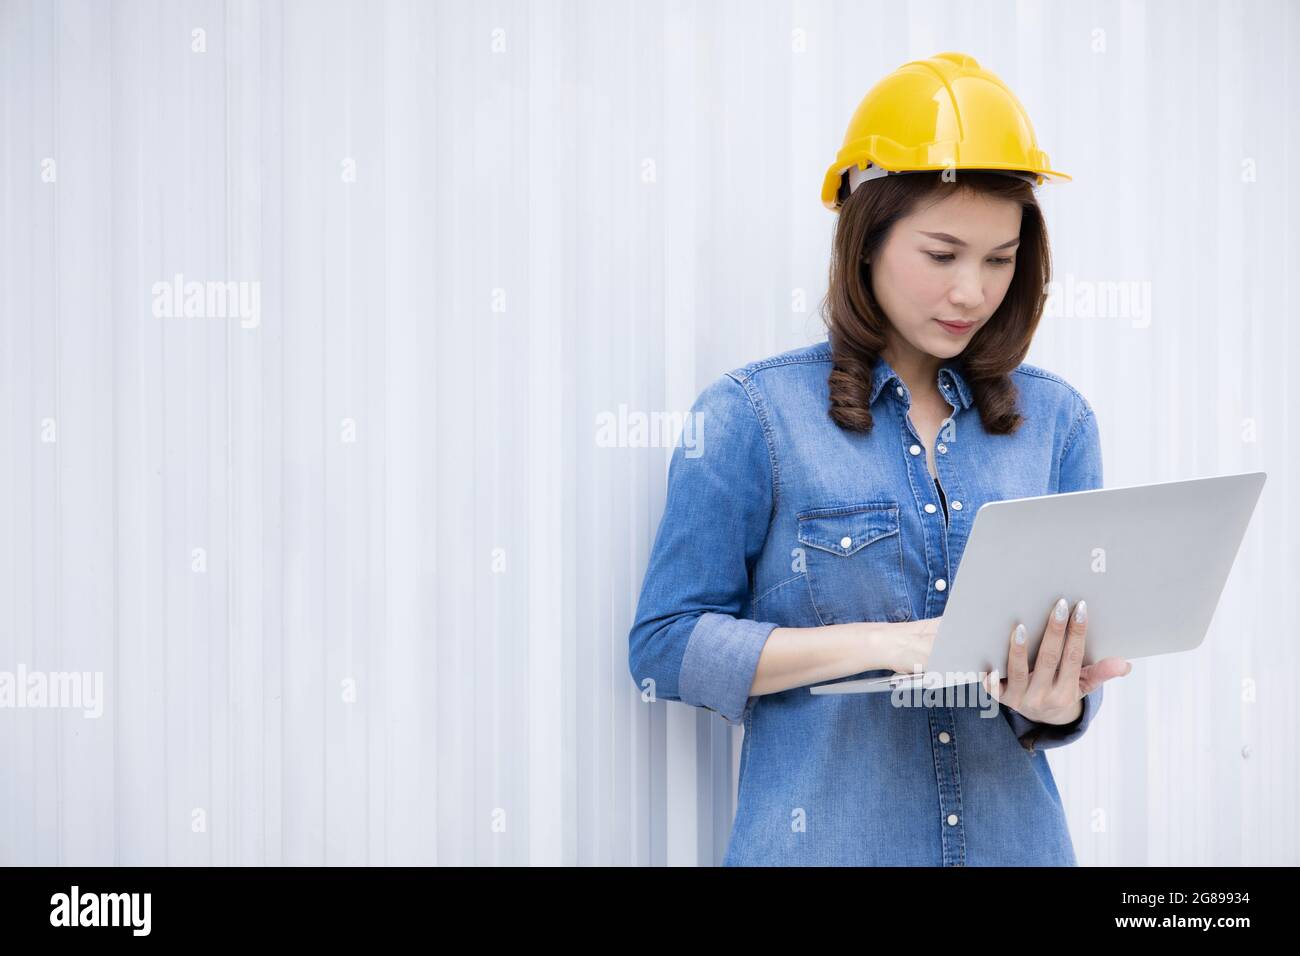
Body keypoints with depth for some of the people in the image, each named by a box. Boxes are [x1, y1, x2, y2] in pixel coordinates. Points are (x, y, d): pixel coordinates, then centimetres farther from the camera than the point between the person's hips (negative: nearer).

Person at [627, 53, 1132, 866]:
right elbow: (665, 646, -9)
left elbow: (1082, 643, 6)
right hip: (821, 838, -3)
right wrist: (886, 642, -19)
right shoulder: (753, 414, -7)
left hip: (1016, 836, 3)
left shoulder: (1057, 421, 3)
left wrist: (1054, 701, -18)